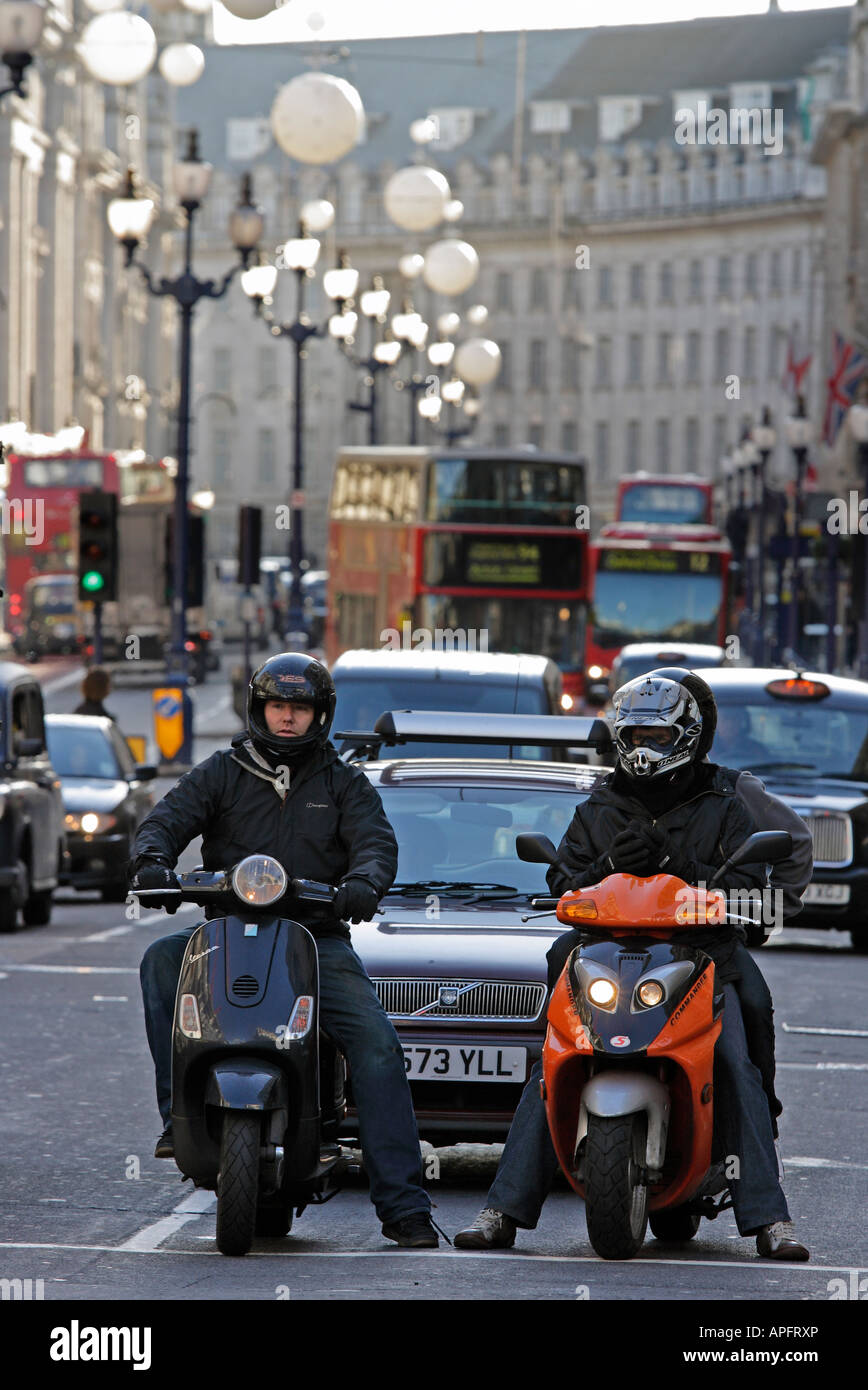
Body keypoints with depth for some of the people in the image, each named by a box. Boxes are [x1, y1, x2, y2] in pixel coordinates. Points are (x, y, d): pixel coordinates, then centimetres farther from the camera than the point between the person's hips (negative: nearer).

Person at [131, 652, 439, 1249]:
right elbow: (170, 816, 1)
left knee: (376, 1043, -19)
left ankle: (402, 1204, -19)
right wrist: (153, 858, -24)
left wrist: (364, 881, -26)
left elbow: (376, 842, -2)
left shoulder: (344, 783, 13)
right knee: (162, 960, -29)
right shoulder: (223, 773, 13)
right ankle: (180, 1109, -25)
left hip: (318, 937, 0)